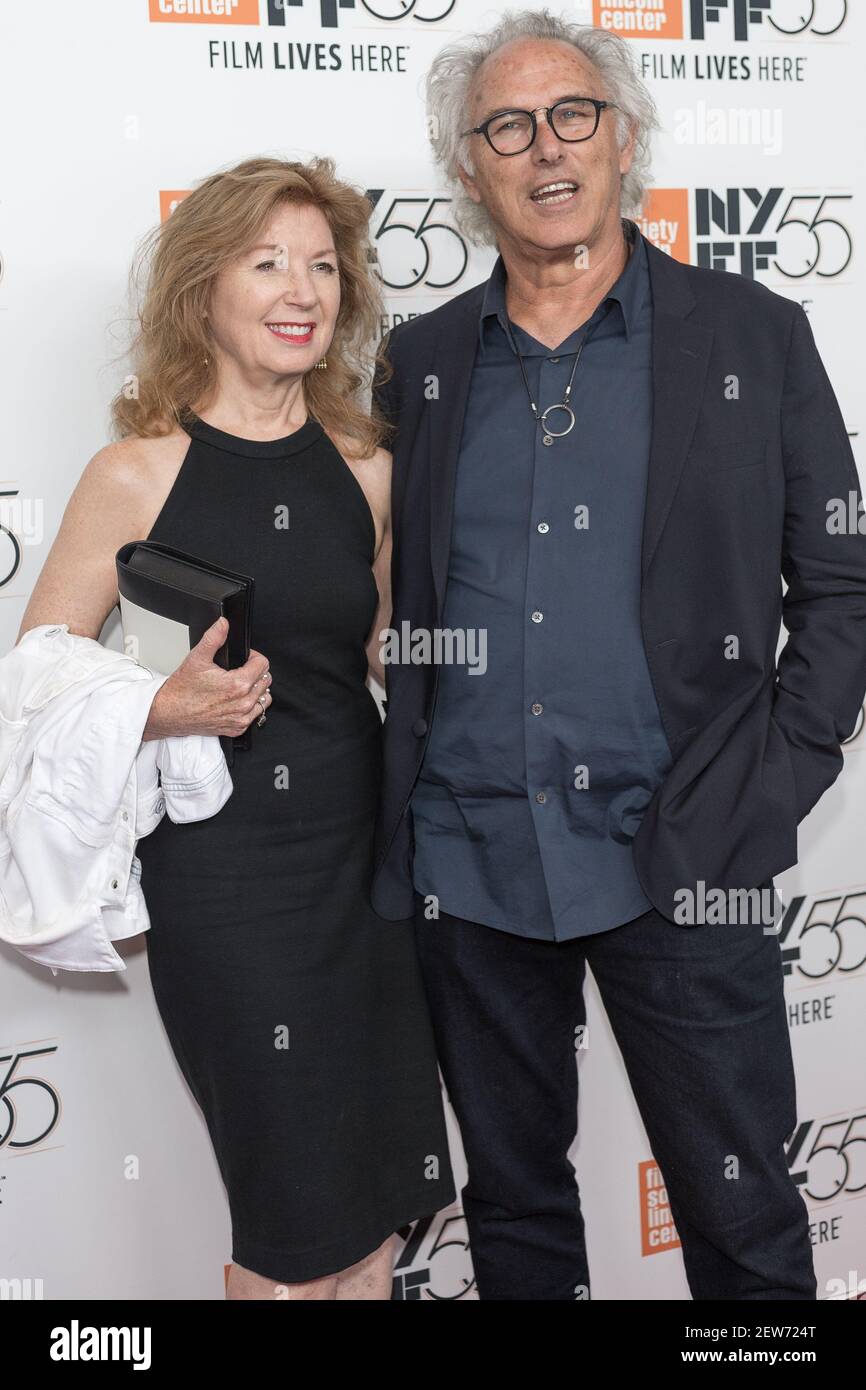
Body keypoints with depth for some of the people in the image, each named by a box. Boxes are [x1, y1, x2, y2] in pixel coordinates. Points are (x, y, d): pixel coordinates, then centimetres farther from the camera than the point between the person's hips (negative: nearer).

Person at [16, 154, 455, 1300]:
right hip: (218, 872, -4)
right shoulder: (138, 474, -7)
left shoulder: (365, 468, 5)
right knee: (298, 1238, 6)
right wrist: (168, 710, -20)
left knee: (377, 1217, 13)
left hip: (366, 856, 4)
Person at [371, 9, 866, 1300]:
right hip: (467, 857, 3)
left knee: (743, 1217, 8)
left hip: (681, 857, -2)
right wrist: (398, 799, 3)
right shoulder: (420, 361, 8)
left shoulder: (755, 336, 1)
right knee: (513, 1195, 18)